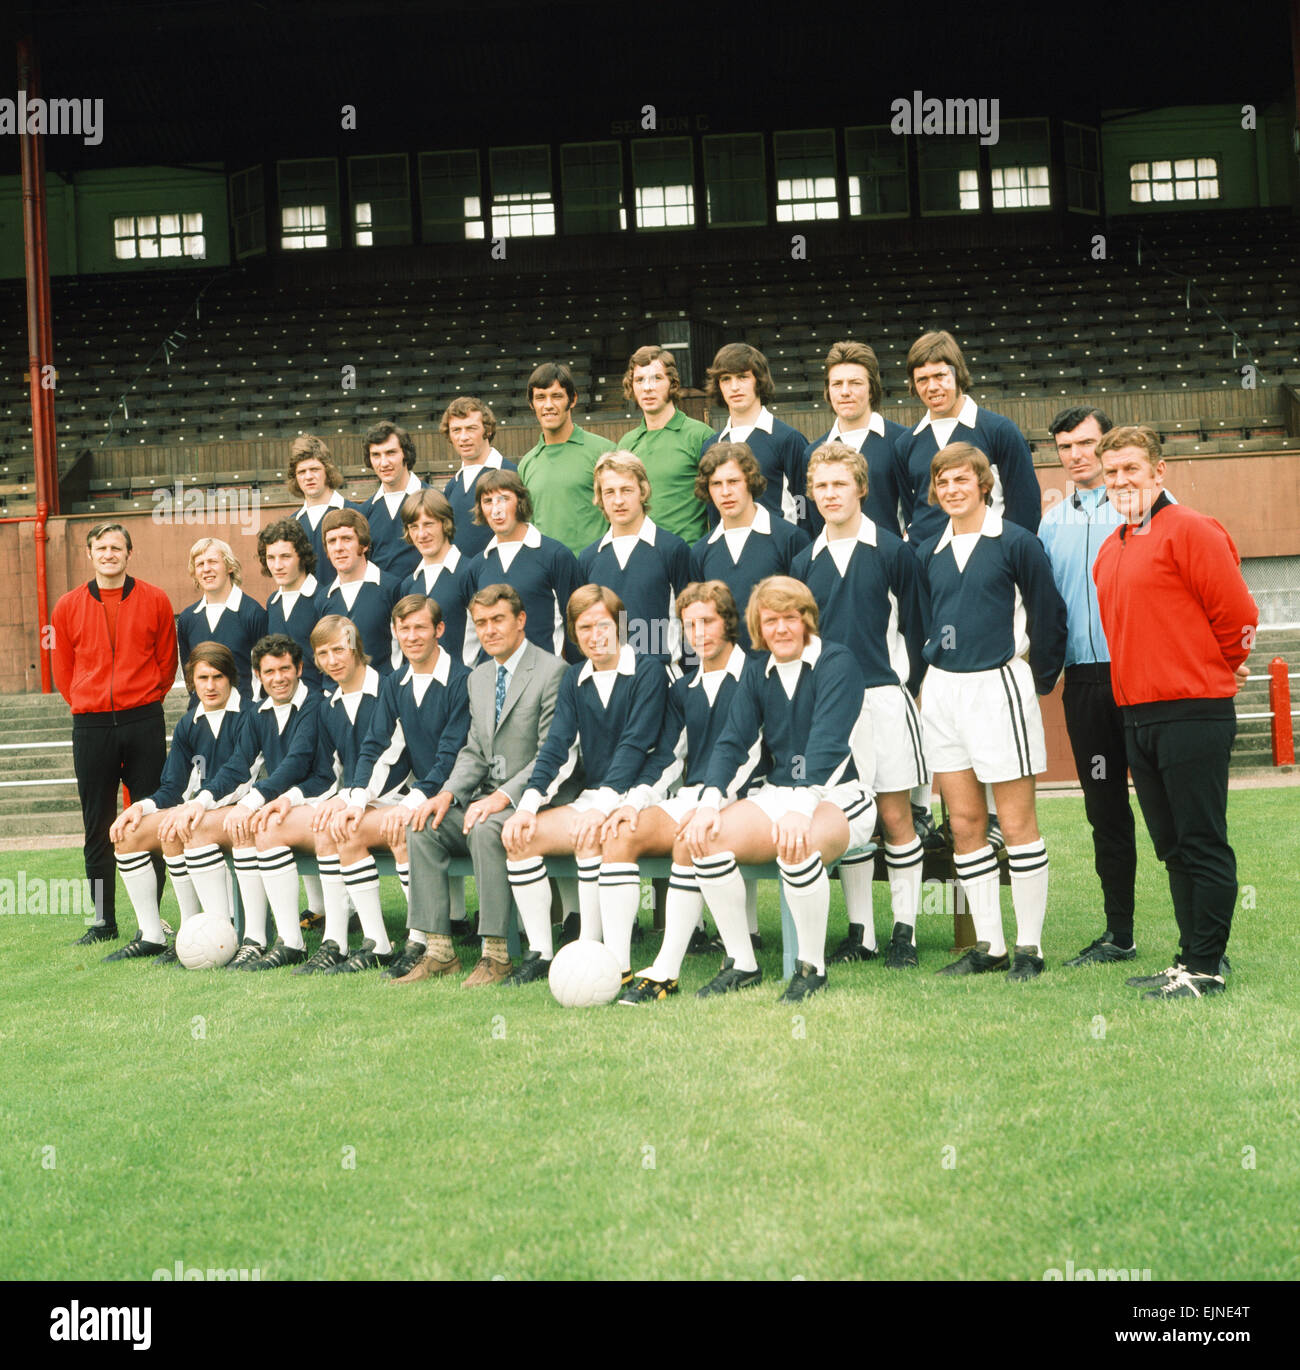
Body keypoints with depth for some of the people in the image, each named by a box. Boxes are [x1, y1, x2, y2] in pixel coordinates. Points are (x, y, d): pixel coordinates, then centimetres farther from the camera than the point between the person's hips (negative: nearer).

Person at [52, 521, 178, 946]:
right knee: (97, 828, 5)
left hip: (144, 723, -1)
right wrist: (89, 706, 9)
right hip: (90, 726, 1)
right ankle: (103, 921, 13)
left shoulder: (155, 601, 2)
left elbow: (167, 661, 9)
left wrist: (144, 702, 7)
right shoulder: (68, 607, 5)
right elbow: (63, 671, 14)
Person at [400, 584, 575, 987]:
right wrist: (448, 793, -4)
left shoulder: (553, 671, -9)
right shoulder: (478, 677, 16)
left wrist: (504, 796, -23)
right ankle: (436, 949, -11)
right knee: (423, 828, -13)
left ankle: (496, 954, -26)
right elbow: (474, 753, 15)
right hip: (489, 797, 8)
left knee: (484, 829, -34)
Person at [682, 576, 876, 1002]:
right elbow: (732, 740, 1)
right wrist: (710, 802, -17)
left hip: (838, 798, -5)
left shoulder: (837, 663, -9)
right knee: (705, 837, -21)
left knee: (796, 847, -37)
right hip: (777, 792, 6)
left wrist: (802, 808, -37)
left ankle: (812, 967, -16)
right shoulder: (757, 671, 9)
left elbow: (827, 743, -23)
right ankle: (741, 964, -9)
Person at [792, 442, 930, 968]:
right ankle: (859, 931, 14)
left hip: (885, 697, -3)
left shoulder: (892, 551, 0)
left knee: (895, 816, 0)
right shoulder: (805, 563, 10)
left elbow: (913, 628, 2)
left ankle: (905, 929, 9)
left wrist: (906, 688, -1)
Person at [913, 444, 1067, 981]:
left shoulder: (1016, 543, -4)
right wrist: (927, 678, 15)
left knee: (1017, 822, -2)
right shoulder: (929, 552, 11)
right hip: (942, 690, 6)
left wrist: (1038, 679, 4)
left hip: (998, 685, -5)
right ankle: (988, 945, 14)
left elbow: (1047, 615, -1)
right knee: (964, 824, 6)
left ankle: (1029, 946, 7)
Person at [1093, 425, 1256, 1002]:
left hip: (1192, 712, -8)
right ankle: (1191, 957, 21)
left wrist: (1213, 672, 4)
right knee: (1172, 847, 13)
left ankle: (1206, 968, 3)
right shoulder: (1110, 550, 17)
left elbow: (1237, 615, -9)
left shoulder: (1190, 531, -8)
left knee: (1203, 845, -3)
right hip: (1137, 715, 8)